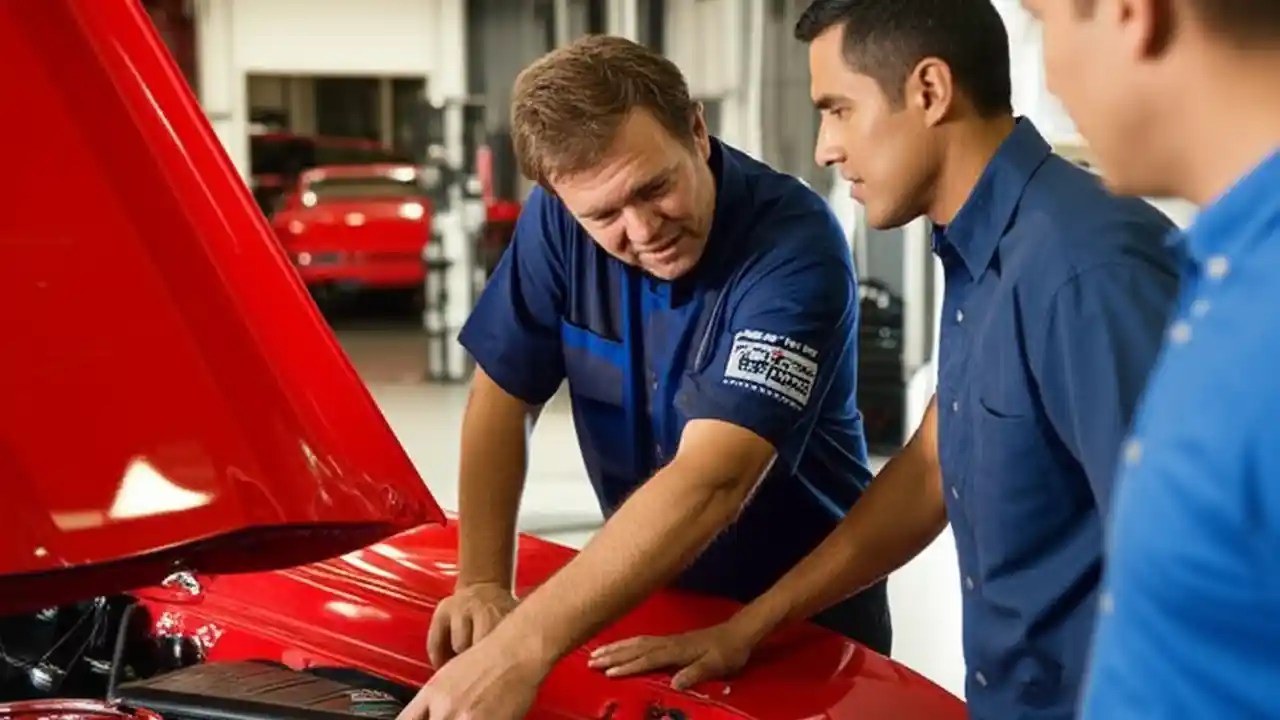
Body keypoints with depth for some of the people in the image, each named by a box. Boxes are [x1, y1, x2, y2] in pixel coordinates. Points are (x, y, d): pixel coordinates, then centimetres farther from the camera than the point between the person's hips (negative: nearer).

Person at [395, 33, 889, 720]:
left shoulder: (794, 245, -32)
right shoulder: (559, 221, -15)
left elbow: (709, 483, -41)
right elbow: (502, 395, -6)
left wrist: (520, 647, -50)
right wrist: (481, 584, -18)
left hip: (806, 612, -4)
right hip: (653, 595, 4)